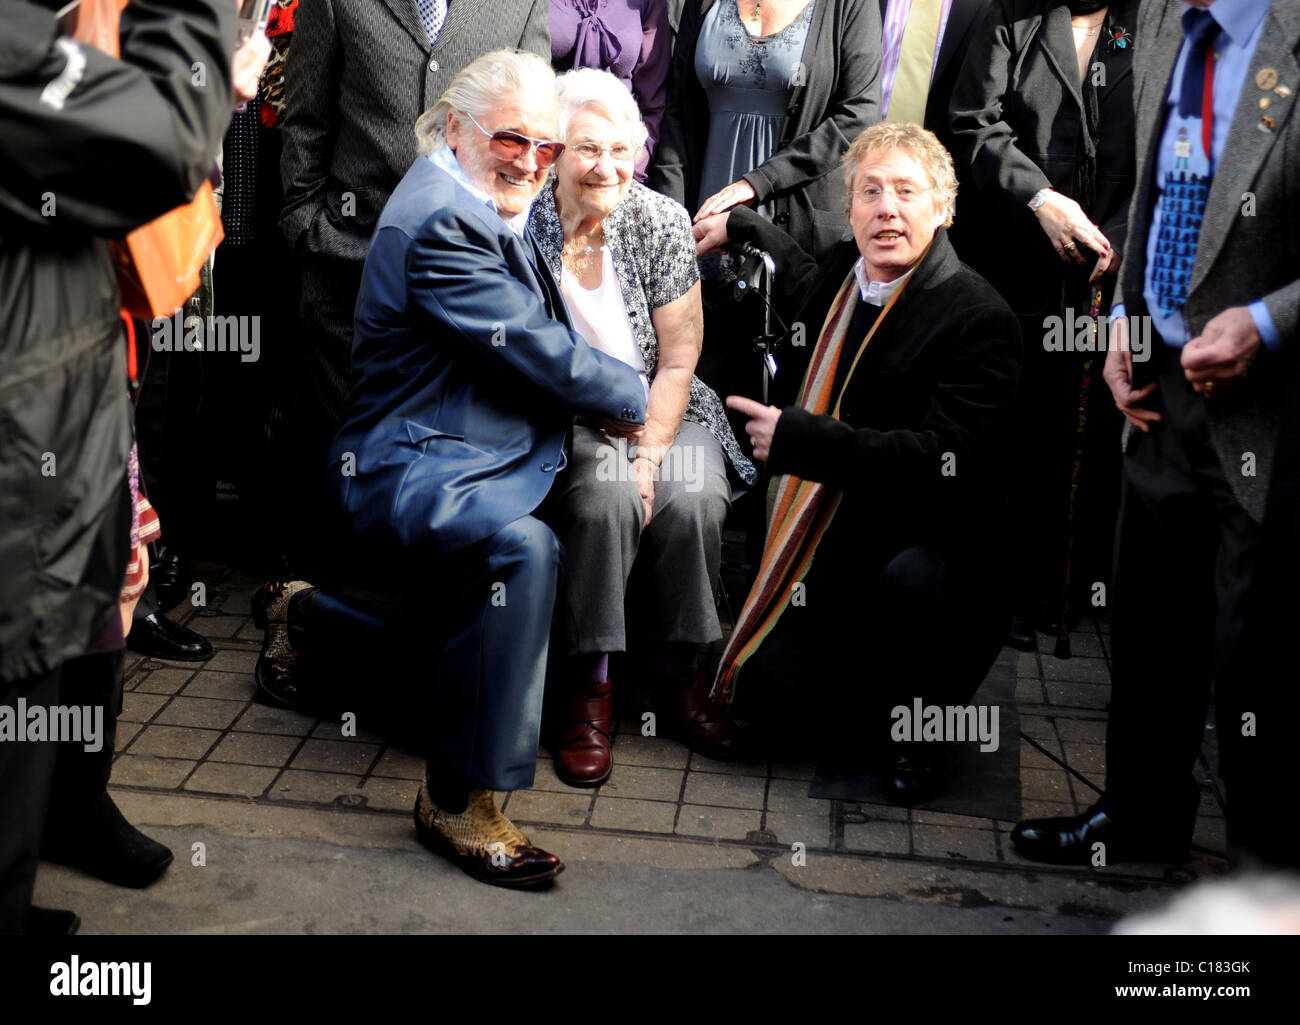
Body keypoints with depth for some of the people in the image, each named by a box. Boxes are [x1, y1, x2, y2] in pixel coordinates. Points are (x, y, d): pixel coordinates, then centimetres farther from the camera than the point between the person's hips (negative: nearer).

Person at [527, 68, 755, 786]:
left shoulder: (663, 223, -5)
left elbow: (678, 361, -2)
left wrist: (649, 454, -16)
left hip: (663, 412, 2)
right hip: (560, 423, -2)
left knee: (692, 501, -27)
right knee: (606, 496, -32)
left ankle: (688, 672, -6)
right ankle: (589, 689, -19)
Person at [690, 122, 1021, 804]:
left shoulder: (978, 319, -15)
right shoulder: (852, 274, 8)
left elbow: (944, 459, -28)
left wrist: (797, 438, -27)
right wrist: (744, 224, 30)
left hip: (936, 553, -5)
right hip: (840, 555, 6)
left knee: (909, 576, -39)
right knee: (768, 689, -14)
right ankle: (889, 724, 18)